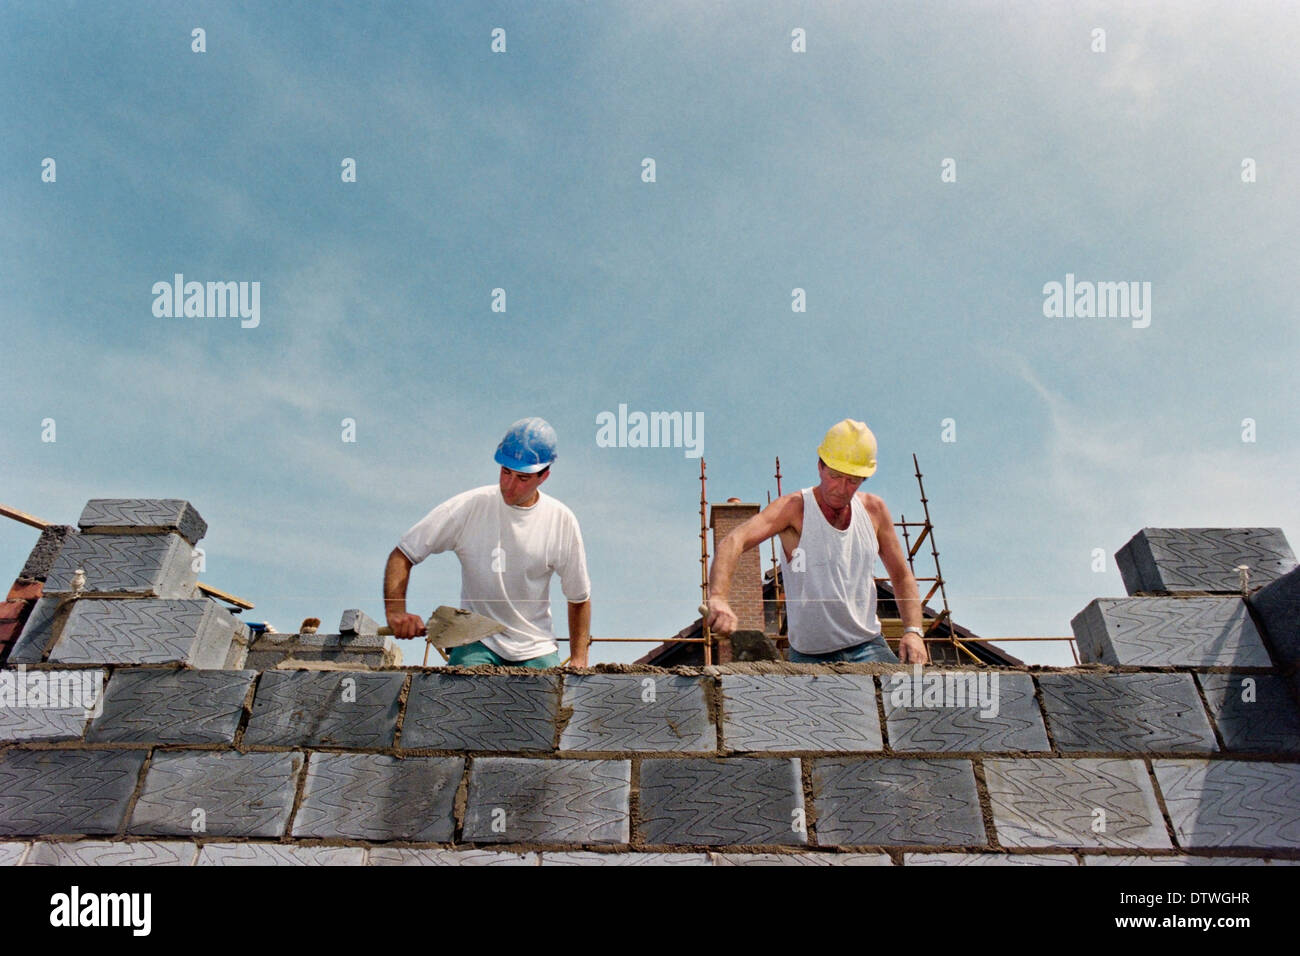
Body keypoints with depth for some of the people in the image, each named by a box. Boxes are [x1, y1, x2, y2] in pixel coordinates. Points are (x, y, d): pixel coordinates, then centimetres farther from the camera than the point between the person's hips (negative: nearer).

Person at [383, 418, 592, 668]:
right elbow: (402, 556, -3)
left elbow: (579, 598, 7)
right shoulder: (468, 506, -8)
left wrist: (579, 660, 2)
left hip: (537, 648, 2)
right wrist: (395, 610, -18)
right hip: (477, 643, -2)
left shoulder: (562, 521, -4)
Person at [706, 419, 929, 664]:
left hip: (869, 646, 3)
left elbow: (902, 576, 14)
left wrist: (913, 631, -2)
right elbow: (733, 543, -29)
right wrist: (718, 597, -47)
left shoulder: (873, 509, 3)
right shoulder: (794, 507, -12)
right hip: (810, 656, -3)